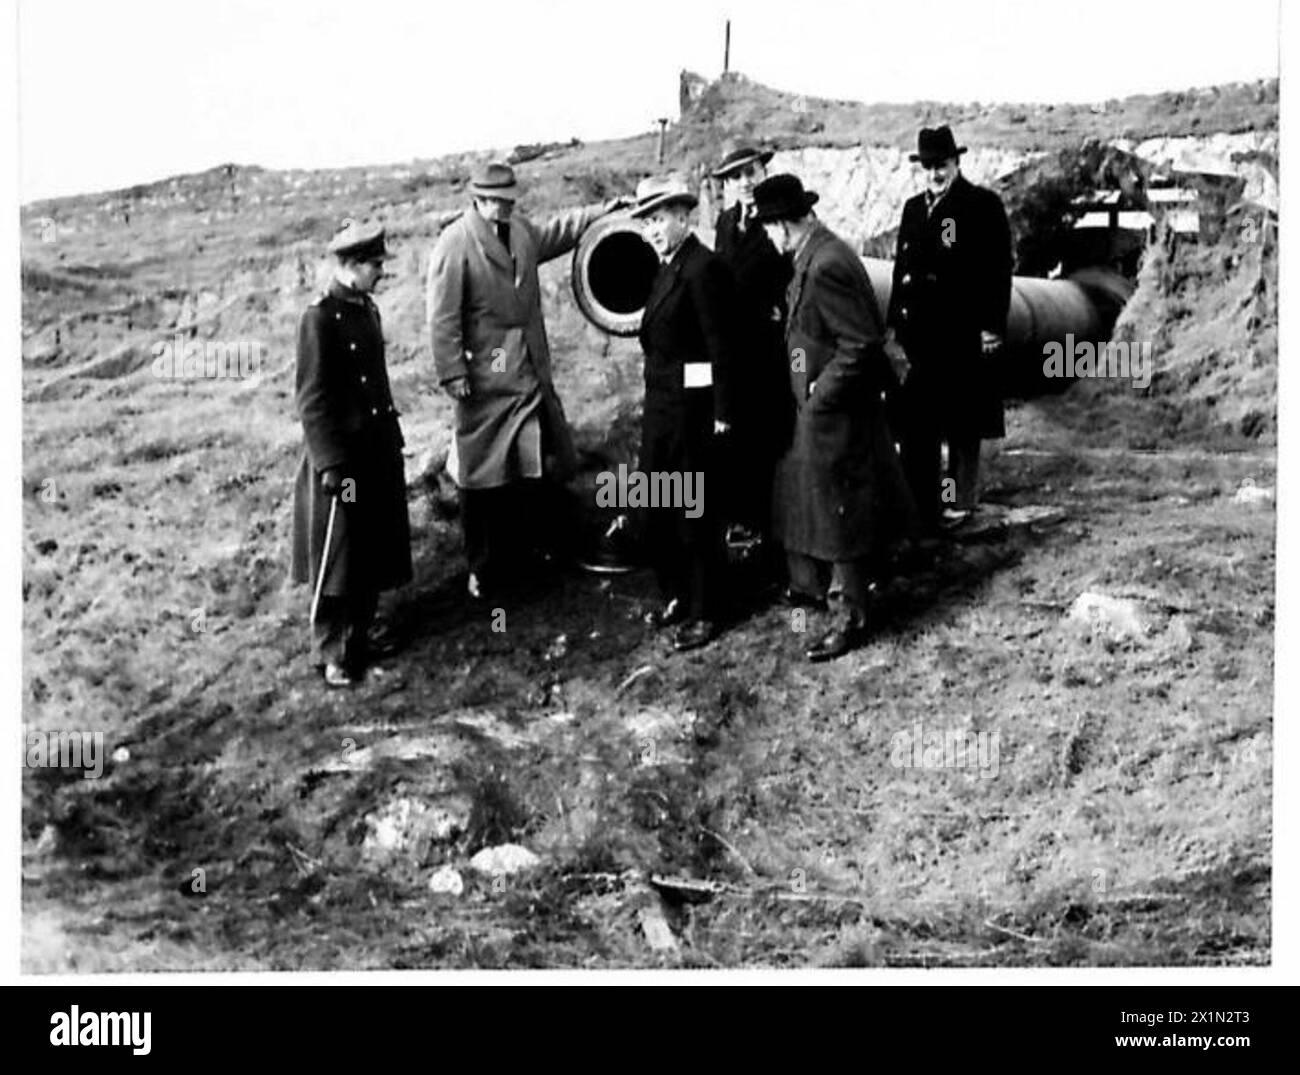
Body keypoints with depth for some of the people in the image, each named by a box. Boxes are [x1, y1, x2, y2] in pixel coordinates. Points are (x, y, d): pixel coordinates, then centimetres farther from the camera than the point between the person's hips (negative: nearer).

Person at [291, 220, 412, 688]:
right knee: (337, 560, 3)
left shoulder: (368, 309, 9)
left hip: (378, 455, 8)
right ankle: (332, 653, 14)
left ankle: (359, 635, 30)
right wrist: (331, 464, -19)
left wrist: (393, 440, 16)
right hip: (341, 456, -8)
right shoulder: (320, 318, -16)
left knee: (374, 553, 15)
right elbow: (312, 401, -17)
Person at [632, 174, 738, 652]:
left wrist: (721, 413, -19)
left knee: (695, 512, 2)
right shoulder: (668, 267, 13)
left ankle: (703, 613, 13)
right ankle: (676, 595, 30)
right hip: (660, 402, 9)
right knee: (656, 511, 15)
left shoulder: (703, 267, -15)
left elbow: (721, 344, -18)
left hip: (691, 407, -9)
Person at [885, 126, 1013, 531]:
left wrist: (992, 327, -12)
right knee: (914, 420, 6)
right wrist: (892, 324, 11)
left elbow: (999, 269, -7)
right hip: (917, 329, 6)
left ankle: (961, 499, 15)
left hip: (964, 331, -5)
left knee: (962, 421, 3)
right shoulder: (913, 208, 15)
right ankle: (919, 502, 13)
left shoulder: (983, 205, -3)